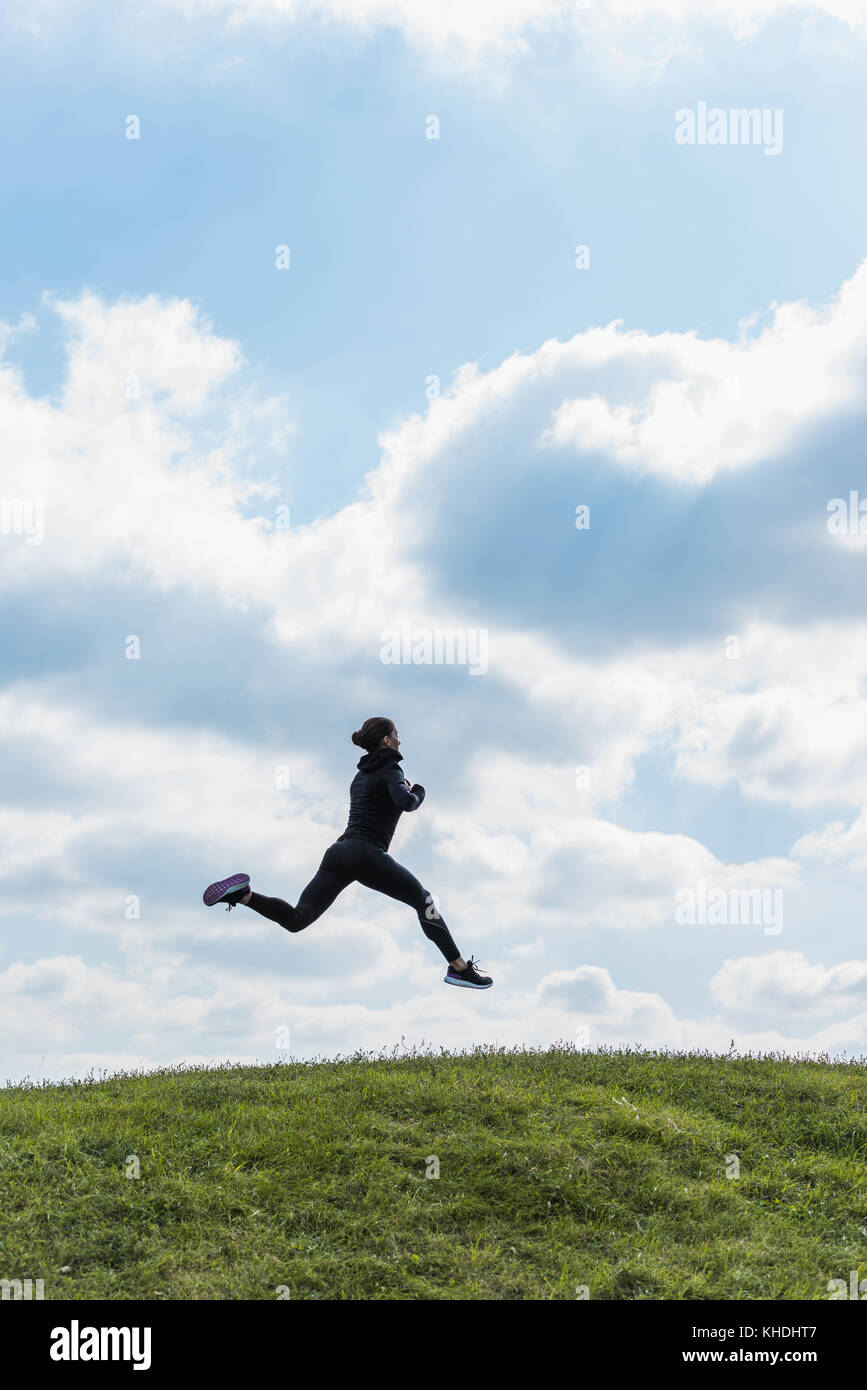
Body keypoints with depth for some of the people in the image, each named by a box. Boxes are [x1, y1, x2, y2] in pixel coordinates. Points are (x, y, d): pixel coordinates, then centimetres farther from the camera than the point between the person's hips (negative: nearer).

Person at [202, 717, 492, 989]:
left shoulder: (360, 775, 25)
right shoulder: (390, 769, 0)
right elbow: (405, 803, -19)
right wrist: (418, 792, 3)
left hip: (338, 853, 7)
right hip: (367, 856, -7)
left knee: (296, 919, 2)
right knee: (424, 901, 9)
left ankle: (243, 894, -17)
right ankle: (460, 969, 8)